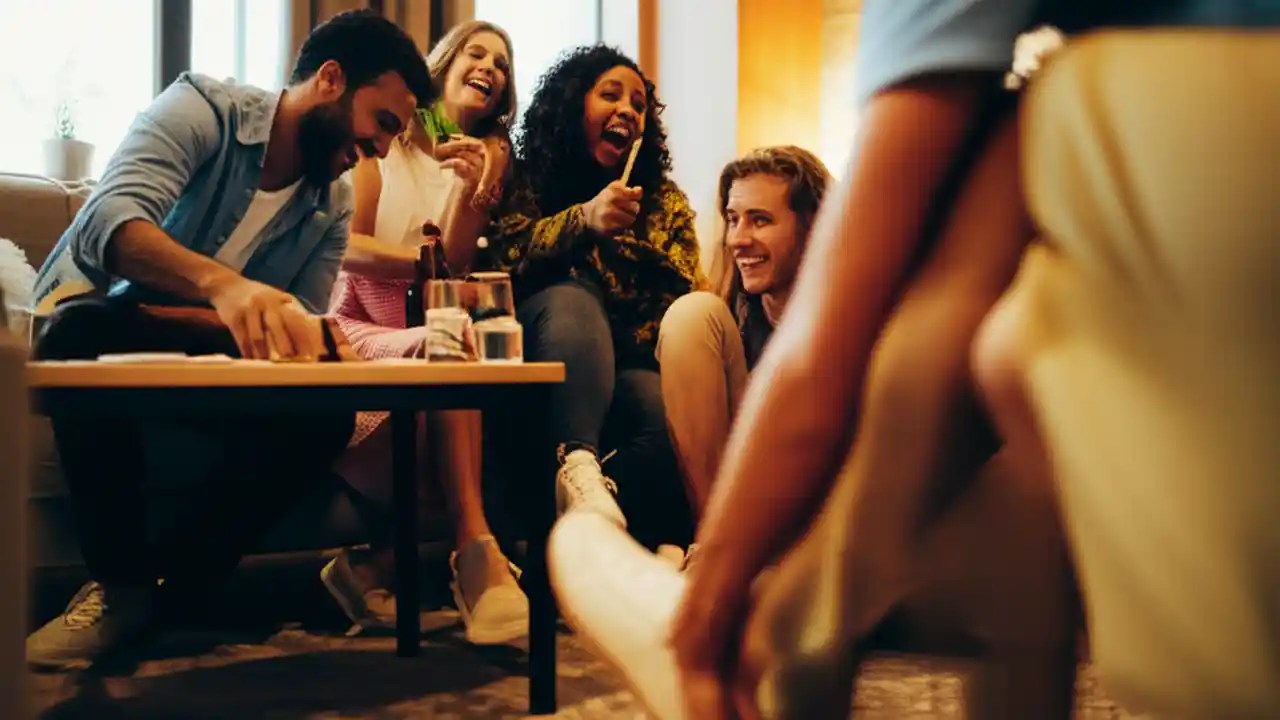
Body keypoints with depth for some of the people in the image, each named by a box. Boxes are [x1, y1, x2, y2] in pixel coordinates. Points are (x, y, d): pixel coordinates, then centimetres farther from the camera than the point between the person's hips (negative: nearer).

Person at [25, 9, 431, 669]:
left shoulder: (332, 208, 0)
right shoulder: (203, 107, -15)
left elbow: (296, 329, -7)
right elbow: (110, 222, -32)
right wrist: (224, 285, -52)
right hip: (96, 335, -3)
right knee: (87, 328, -38)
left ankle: (164, 587, -16)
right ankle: (121, 581, -23)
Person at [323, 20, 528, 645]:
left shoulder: (488, 156, 13)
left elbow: (455, 261, -2)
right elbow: (348, 246, -3)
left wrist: (469, 190, -17)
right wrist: (435, 261, -7)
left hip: (431, 335, 3)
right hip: (357, 328, -3)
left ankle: (379, 564, -23)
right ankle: (476, 552, -39)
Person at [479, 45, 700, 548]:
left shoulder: (667, 202, 19)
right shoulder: (527, 182, 14)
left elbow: (689, 299, 7)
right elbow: (498, 259, -5)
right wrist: (583, 219, -18)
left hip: (634, 360, 2)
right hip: (548, 351, -1)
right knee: (570, 296, -36)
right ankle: (577, 464, -55)